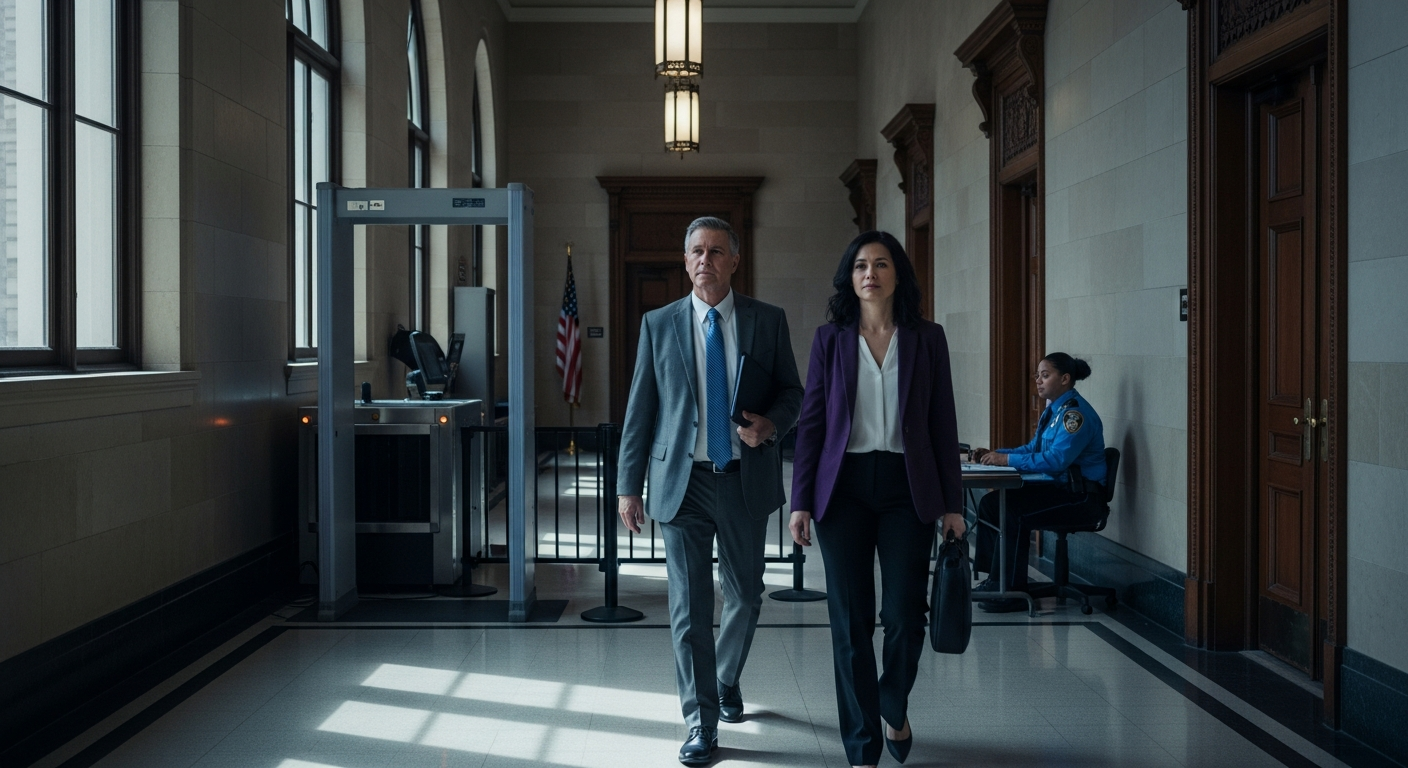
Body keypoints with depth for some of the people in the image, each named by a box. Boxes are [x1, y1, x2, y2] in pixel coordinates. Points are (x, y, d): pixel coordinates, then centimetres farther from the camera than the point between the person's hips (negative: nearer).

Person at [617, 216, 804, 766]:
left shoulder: (768, 321, 3)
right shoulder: (659, 324, 3)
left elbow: (792, 390, 9)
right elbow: (640, 408, 4)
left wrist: (772, 424, -14)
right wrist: (629, 487, 0)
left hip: (746, 479, 1)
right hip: (682, 479, -1)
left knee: (745, 596, 14)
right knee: (689, 606, 0)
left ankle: (726, 681, 42)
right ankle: (702, 723, 12)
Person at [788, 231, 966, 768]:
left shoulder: (926, 338, 5)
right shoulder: (830, 338, 5)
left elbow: (943, 423, 5)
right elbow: (811, 421, 4)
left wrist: (952, 502, 2)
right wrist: (801, 501, -2)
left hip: (906, 487, 0)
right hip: (844, 486, 0)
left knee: (905, 616, -2)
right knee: (851, 621, 2)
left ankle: (894, 708, 31)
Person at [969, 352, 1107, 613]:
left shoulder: (1075, 413, -18)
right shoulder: (1053, 410, 14)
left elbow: (1056, 459, -26)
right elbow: (1033, 449, 18)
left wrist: (1007, 459, -22)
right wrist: (996, 454, 3)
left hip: (1082, 497, -10)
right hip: (1059, 488, 10)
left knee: (1013, 513, -25)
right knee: (990, 503, -1)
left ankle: (1012, 592, -15)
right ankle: (995, 578, 5)